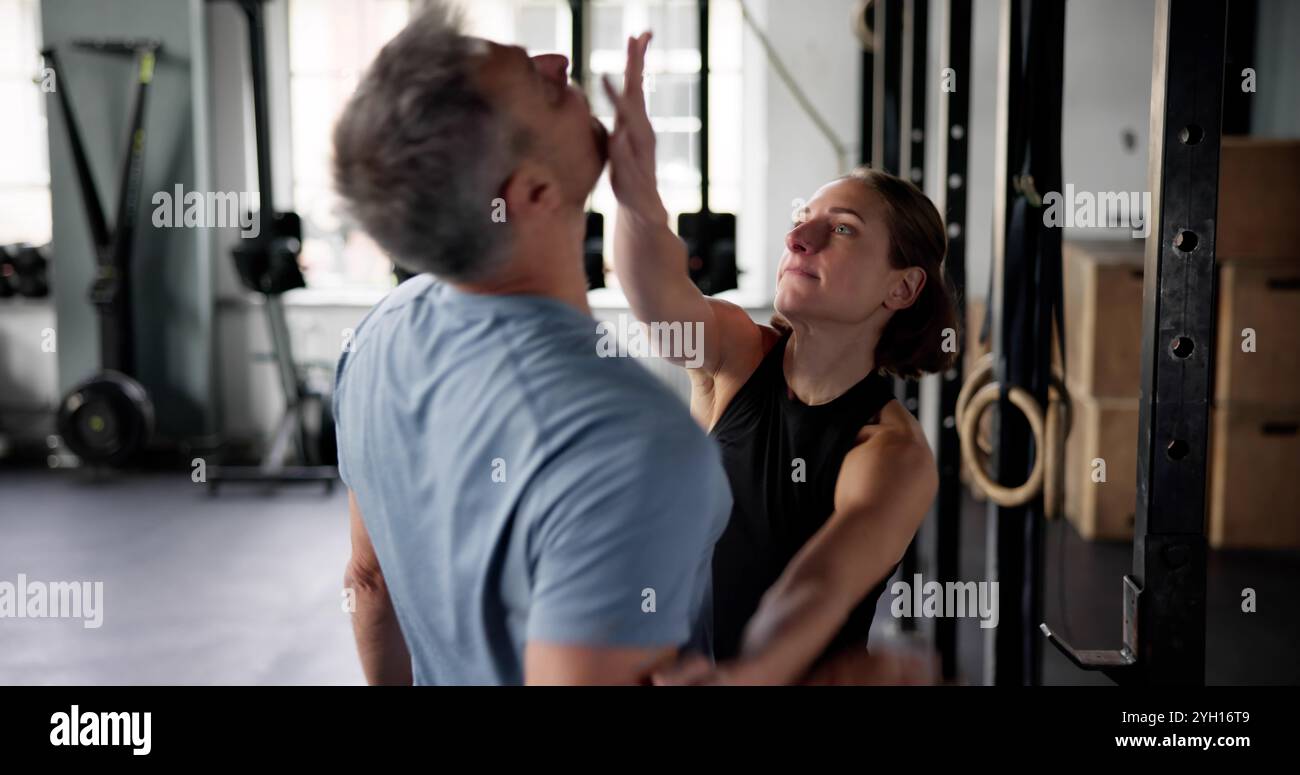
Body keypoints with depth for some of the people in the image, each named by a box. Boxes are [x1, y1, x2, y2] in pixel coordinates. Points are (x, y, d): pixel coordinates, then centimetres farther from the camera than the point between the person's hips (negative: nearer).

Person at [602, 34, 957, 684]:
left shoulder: (894, 454, -23)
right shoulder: (738, 355, -15)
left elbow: (819, 592, -39)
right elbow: (659, 292, -36)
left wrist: (741, 674, -60)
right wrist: (637, 199, -57)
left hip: (805, 673, -3)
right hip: (684, 660, 4)